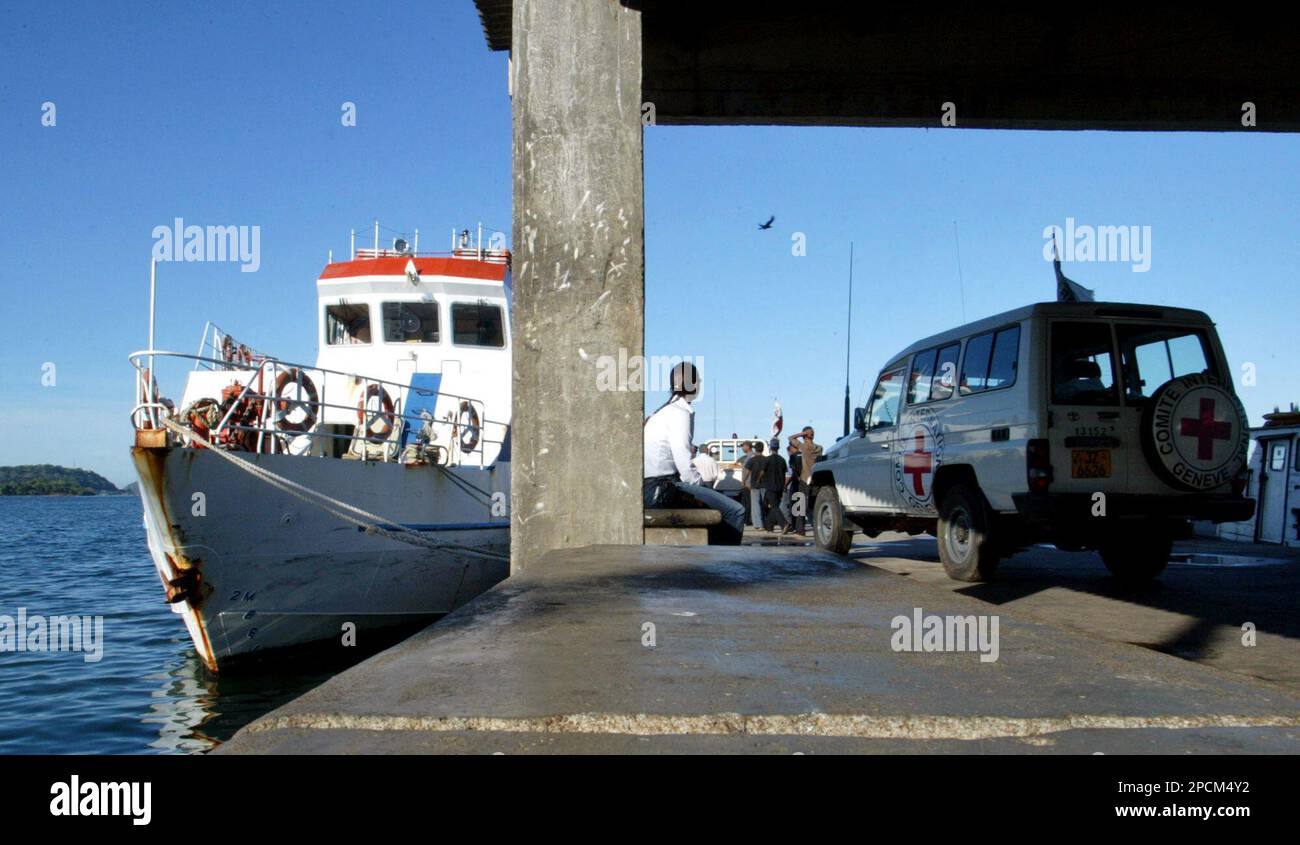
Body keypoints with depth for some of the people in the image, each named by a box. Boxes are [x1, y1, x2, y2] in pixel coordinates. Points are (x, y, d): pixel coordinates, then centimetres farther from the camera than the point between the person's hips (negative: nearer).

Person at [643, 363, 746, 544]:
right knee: (735, 512, -10)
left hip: (649, 488, 10)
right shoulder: (681, 412, -8)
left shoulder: (663, 412, 21)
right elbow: (684, 463, -16)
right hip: (662, 489, -10)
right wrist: (698, 490, -3)